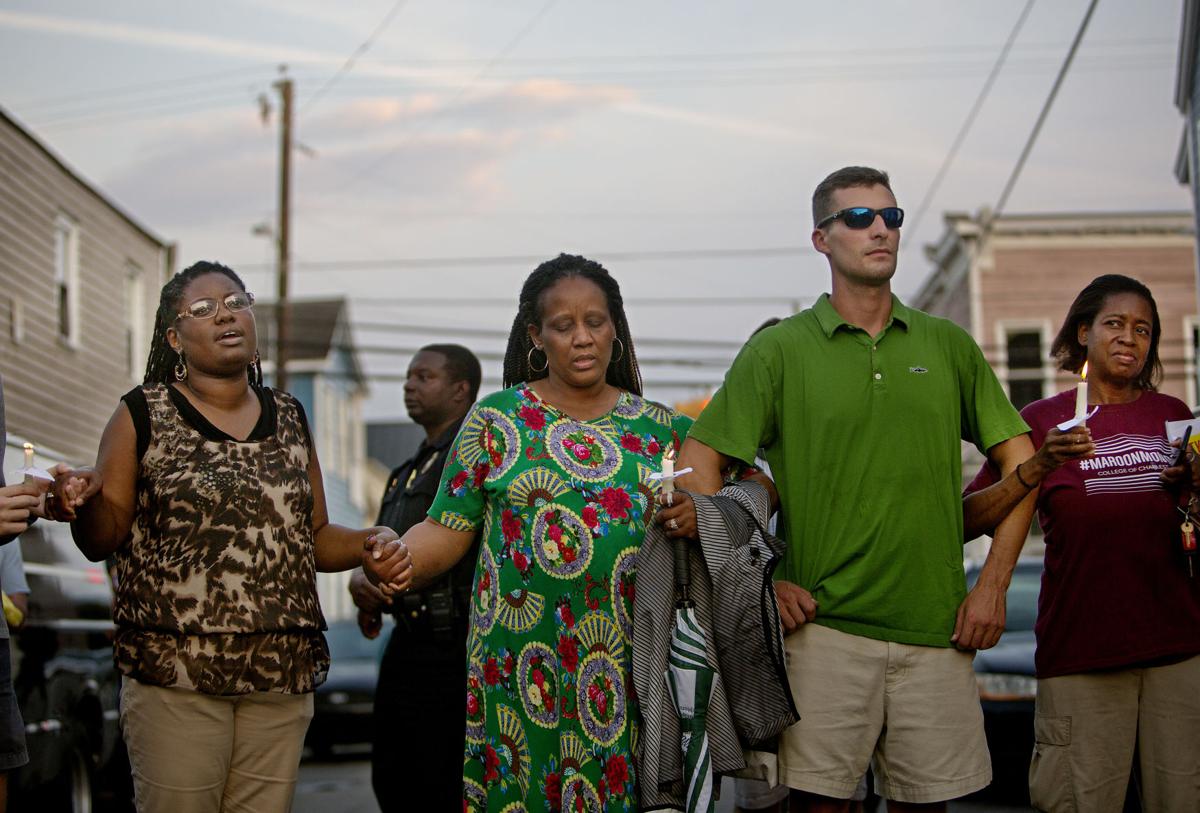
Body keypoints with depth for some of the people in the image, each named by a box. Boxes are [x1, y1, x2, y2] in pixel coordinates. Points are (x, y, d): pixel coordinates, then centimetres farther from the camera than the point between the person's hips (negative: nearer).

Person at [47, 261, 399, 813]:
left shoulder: (289, 420, 14)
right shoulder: (143, 415, 3)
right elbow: (103, 540, 2)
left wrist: (372, 542, -1)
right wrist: (86, 499, -20)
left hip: (282, 674, 4)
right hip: (173, 670, -3)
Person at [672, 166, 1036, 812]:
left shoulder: (948, 345, 11)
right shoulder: (779, 349, 3)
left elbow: (1018, 458, 13)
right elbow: (698, 466, 0)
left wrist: (992, 585, 4)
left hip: (936, 634, 3)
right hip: (825, 627, -2)